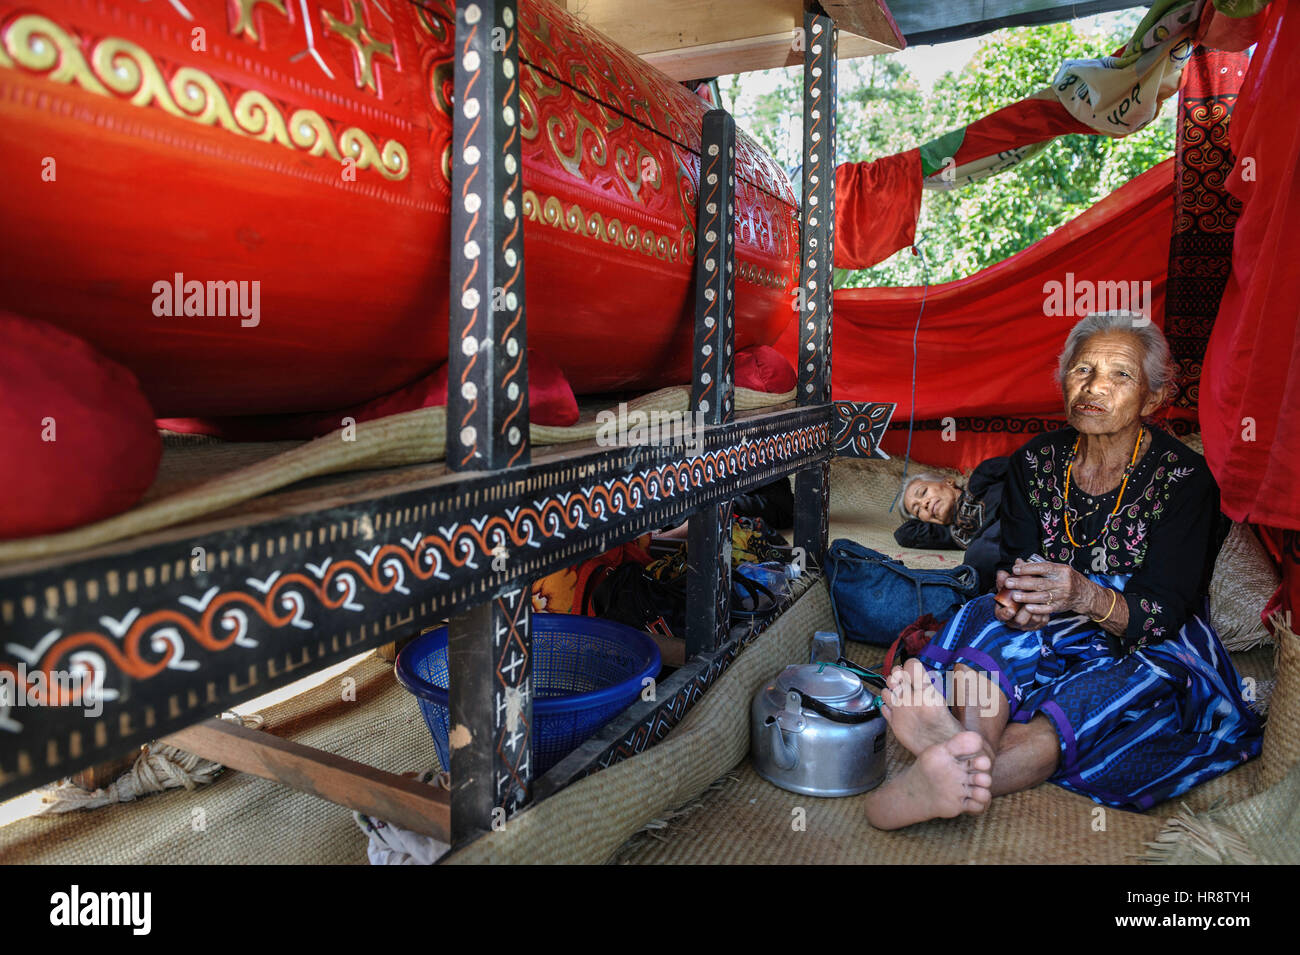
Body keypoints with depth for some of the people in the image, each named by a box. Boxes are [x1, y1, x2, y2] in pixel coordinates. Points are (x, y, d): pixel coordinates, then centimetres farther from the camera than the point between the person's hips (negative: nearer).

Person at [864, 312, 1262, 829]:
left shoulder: (1182, 476, -9)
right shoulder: (1036, 461, 1)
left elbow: (1165, 613, -14)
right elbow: (1013, 562, 0)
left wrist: (1088, 597, -37)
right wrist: (1016, 598, -27)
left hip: (1147, 647, -2)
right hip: (1050, 632, 3)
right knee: (992, 618, -30)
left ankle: (960, 773, -62)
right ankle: (968, 743, -63)